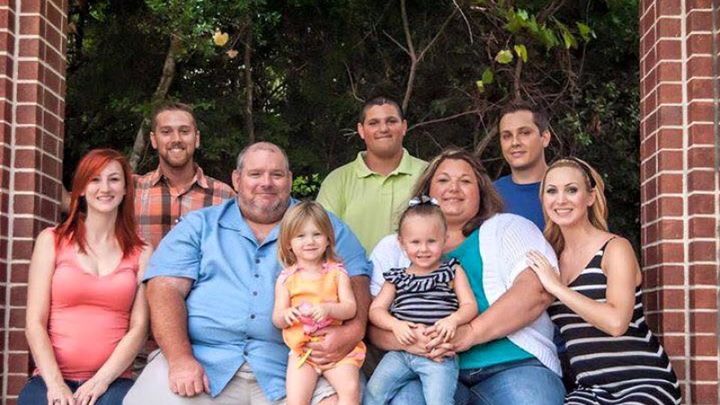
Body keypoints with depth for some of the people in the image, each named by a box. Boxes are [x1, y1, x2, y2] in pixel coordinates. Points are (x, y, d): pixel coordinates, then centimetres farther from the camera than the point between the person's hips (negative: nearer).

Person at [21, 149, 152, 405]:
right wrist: (55, 384, -12)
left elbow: (138, 328, 2)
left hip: (112, 380, 0)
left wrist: (101, 381, -12)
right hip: (52, 378, 0)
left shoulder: (141, 253, 9)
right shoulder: (51, 241, 8)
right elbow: (35, 323, 1)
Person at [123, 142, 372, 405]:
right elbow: (166, 289, 3)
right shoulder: (198, 226, 13)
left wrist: (354, 329, -15)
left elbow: (357, 279, 7)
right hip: (203, 362, 0)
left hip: (287, 371, 0)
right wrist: (180, 358, -13)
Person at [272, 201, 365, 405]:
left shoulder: (337, 273, 4)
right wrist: (286, 315, -21)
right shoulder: (286, 278, 4)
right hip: (302, 350, 0)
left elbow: (351, 308, -4)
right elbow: (277, 319, 3)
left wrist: (328, 309, -24)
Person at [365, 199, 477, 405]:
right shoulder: (397, 277, 16)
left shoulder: (452, 272, 12)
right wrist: (395, 325, -11)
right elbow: (376, 309, 10)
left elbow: (470, 306, 5)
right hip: (401, 350, 2)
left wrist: (453, 320, -18)